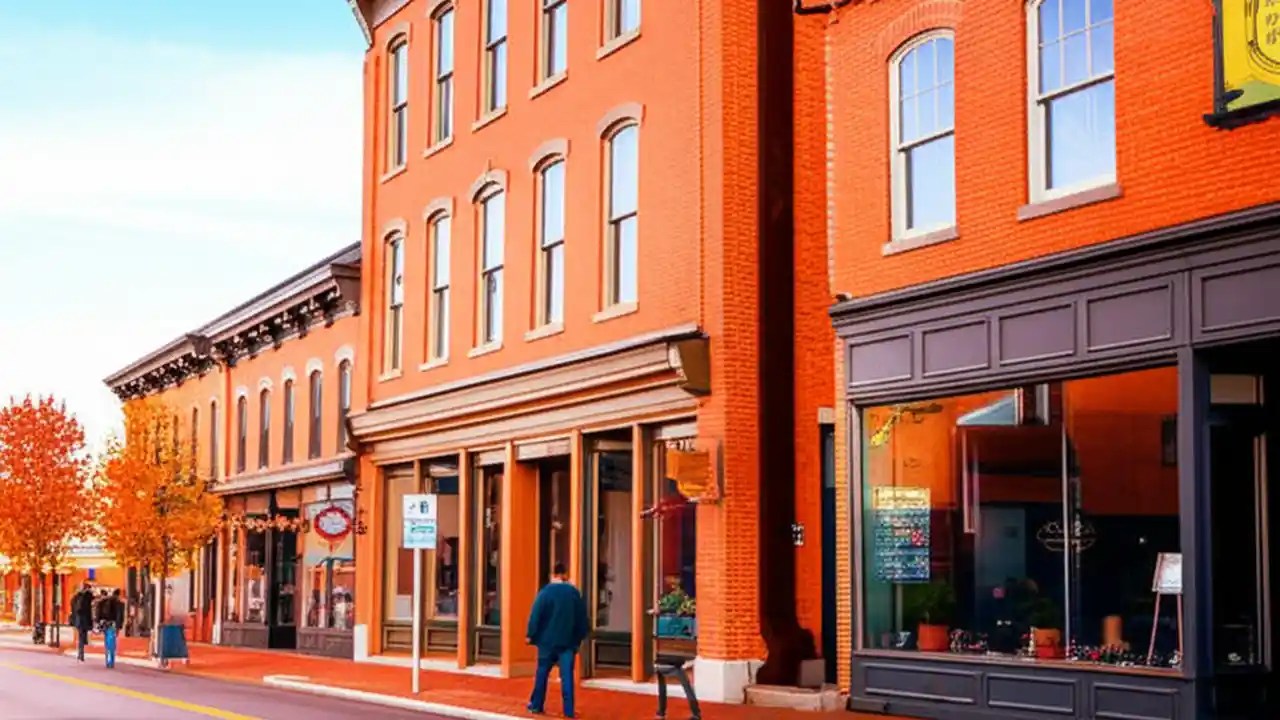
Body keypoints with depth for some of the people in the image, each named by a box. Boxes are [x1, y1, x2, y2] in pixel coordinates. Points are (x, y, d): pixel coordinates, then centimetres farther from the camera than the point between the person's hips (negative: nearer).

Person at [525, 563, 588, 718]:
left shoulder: (545, 592, -8)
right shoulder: (574, 592, 1)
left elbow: (536, 615, -9)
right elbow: (582, 617, 7)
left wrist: (530, 635, -2)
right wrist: (579, 637, 16)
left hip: (547, 640, -1)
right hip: (568, 641, 2)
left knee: (542, 673, 12)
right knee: (567, 675, 0)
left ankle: (536, 705, 20)